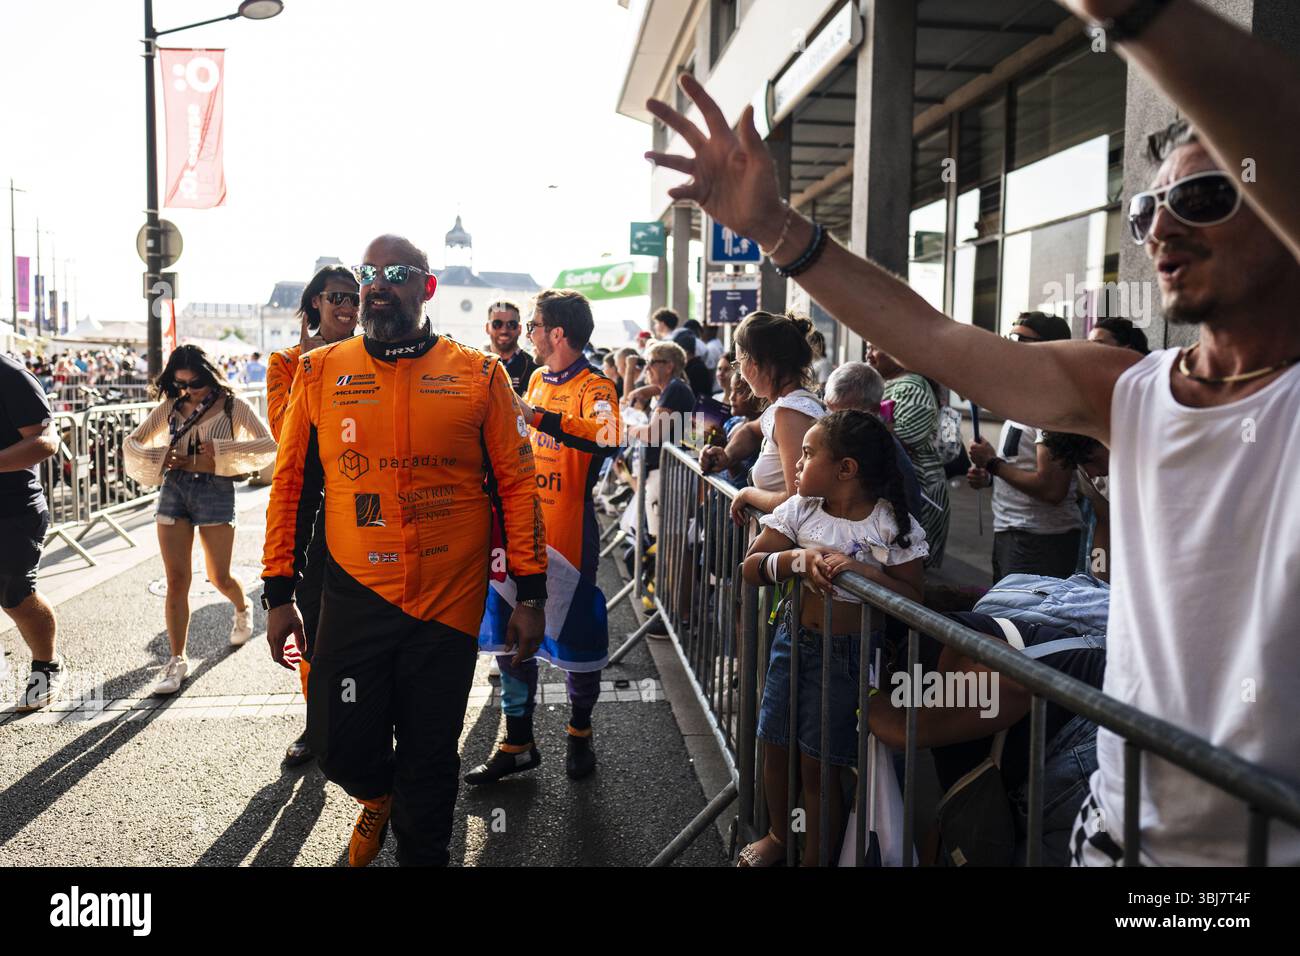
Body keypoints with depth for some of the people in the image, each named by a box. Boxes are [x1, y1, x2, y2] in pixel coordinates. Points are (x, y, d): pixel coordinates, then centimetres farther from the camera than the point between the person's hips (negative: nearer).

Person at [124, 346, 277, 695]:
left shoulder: (231, 405, -1)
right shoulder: (171, 406, 9)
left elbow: (268, 444, -11)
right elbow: (132, 443, 14)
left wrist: (221, 450, -19)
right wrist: (158, 457, -7)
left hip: (215, 491, -3)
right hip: (174, 489, 3)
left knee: (219, 577, 6)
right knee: (176, 581, 0)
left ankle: (242, 609, 41)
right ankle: (177, 660, 6)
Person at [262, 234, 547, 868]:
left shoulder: (479, 376, -2)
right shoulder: (320, 373, 2)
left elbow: (517, 485, 0)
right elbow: (291, 485, 6)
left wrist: (531, 594, -3)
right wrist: (278, 594, 4)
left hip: (450, 600, -1)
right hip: (354, 596, 1)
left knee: (431, 755, 10)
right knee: (338, 744, 4)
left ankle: (421, 854, 36)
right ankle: (380, 795, 40)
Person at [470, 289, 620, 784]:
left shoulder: (595, 386, -12)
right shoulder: (537, 380, 12)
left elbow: (606, 440, -33)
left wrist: (536, 415, -36)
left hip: (569, 533, -7)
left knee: (575, 632, 6)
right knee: (510, 632, 9)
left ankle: (579, 733, 29)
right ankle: (518, 743, 21)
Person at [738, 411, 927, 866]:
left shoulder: (893, 524, -13)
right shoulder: (800, 509, -4)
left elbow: (912, 596, -13)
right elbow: (751, 568, -5)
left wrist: (861, 570, -27)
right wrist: (798, 558, -24)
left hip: (847, 653, -4)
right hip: (794, 639, 5)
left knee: (818, 765, 4)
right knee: (775, 746, 16)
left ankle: (816, 856, 27)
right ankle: (778, 834, 42)